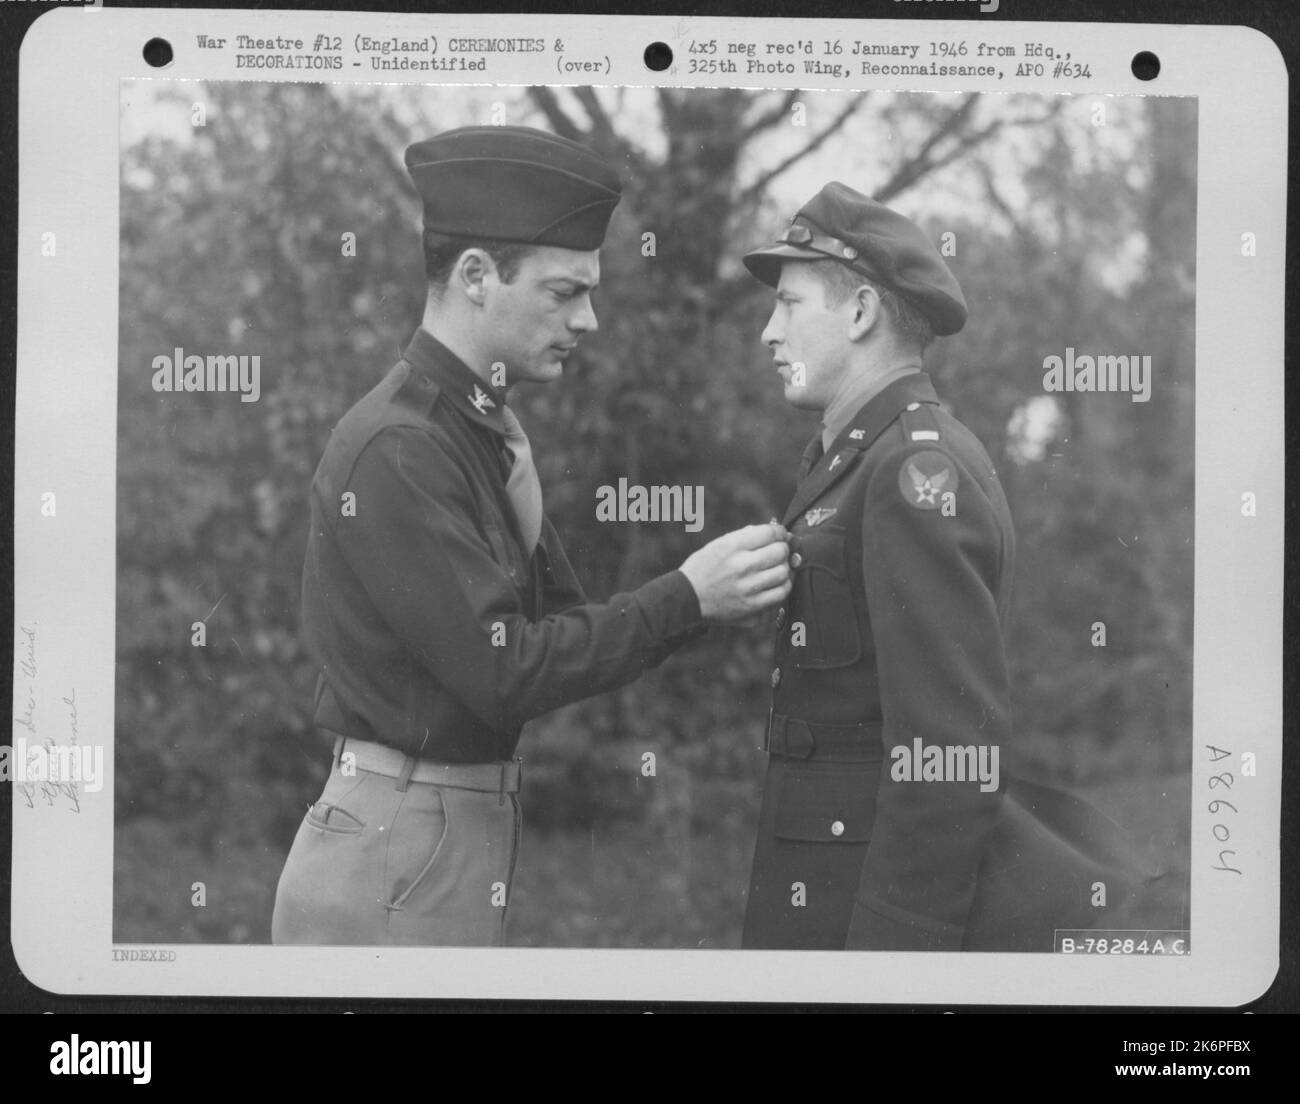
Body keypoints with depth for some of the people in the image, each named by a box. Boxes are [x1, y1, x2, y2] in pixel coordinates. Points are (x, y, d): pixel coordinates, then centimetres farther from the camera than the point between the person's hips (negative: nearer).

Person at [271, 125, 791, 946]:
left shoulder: (490, 432, 11)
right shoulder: (395, 449, -17)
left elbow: (560, 624, 9)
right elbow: (501, 670, -21)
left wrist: (716, 592, -6)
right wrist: (688, 597, -18)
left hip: (475, 827, 9)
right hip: (398, 850, -9)